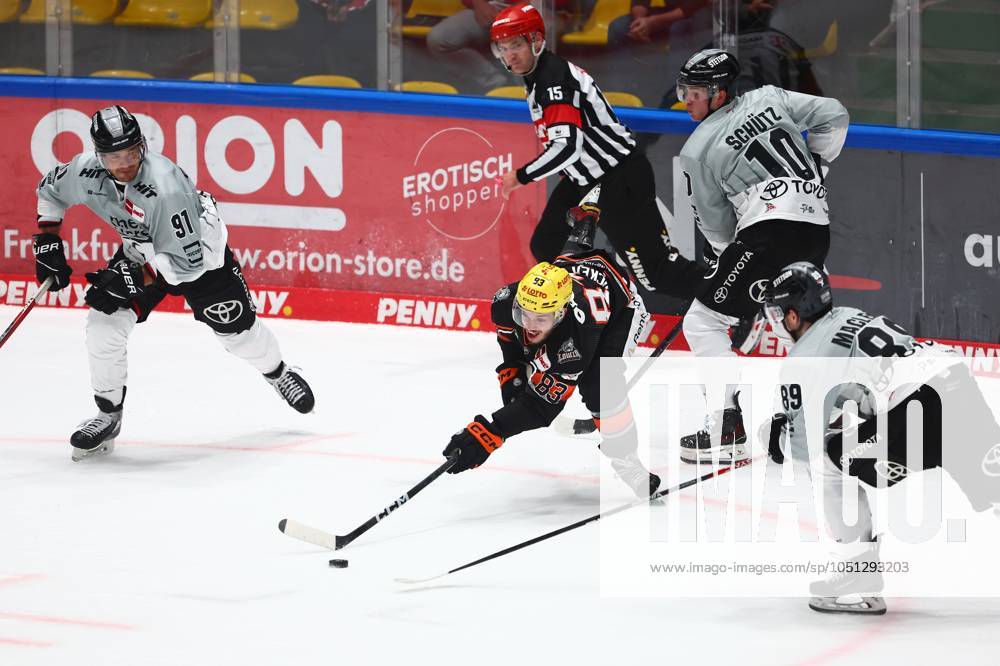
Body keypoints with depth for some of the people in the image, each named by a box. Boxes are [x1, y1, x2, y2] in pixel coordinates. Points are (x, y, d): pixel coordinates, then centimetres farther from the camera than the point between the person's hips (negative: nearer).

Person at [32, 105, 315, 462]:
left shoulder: (166, 187, -42)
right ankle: (108, 416, 3)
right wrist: (47, 243, -7)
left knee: (238, 329, 10)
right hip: (141, 251, 4)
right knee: (104, 323, -13)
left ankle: (278, 373, 44)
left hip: (200, 250, -4)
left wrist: (132, 278, -39)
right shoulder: (85, 171, -25)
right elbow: (49, 191, 0)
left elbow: (186, 262, -37)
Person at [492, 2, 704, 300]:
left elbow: (567, 147, -31)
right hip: (584, 179, 10)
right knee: (545, 246, 14)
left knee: (655, 270, -11)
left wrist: (521, 176, -20)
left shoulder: (554, 79, -22)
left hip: (622, 181, -10)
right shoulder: (536, 76, 11)